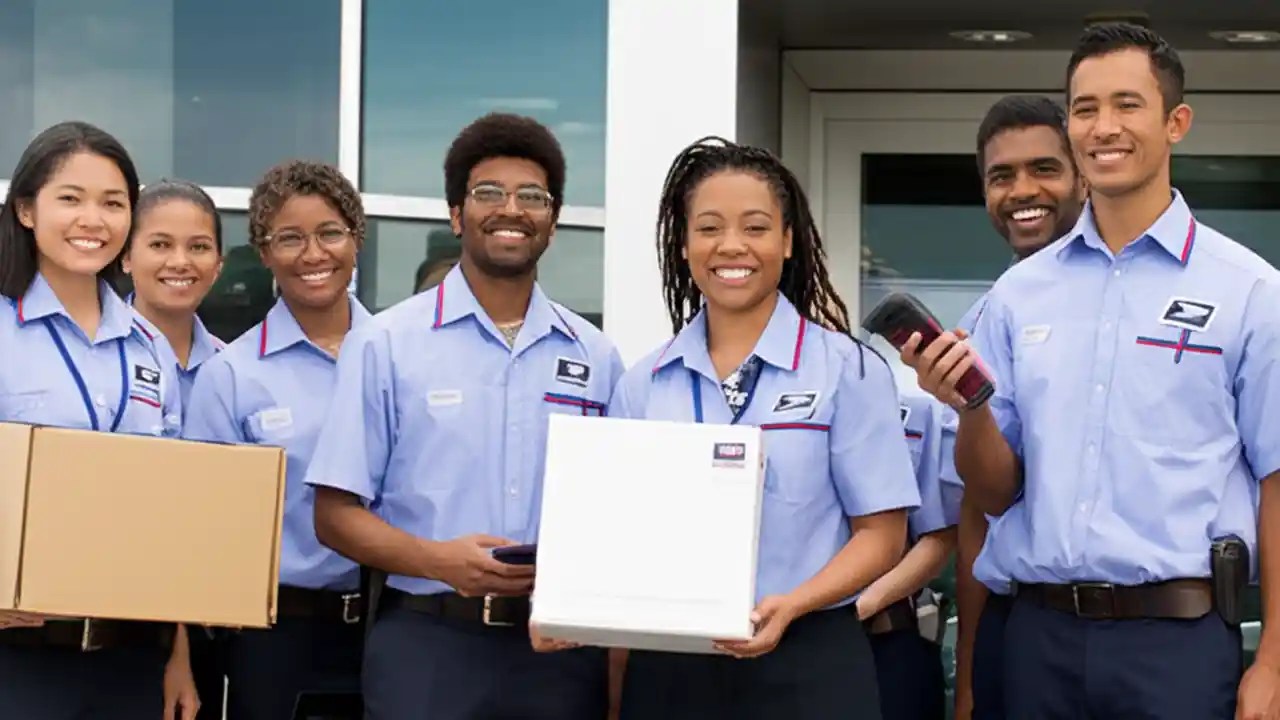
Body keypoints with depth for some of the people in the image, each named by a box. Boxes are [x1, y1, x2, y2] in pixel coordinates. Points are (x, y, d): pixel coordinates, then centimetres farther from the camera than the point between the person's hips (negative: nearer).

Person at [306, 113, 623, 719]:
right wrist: (439, 560, -18)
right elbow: (336, 515, -1)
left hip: (560, 648, 3)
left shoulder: (596, 357, 9)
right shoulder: (386, 344, 1)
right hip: (426, 645, -2)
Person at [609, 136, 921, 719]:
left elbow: (880, 534, -4)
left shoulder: (848, 369, -2)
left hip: (806, 666, -3)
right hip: (667, 668, 3)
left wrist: (790, 606, -19)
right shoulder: (642, 386, 7)